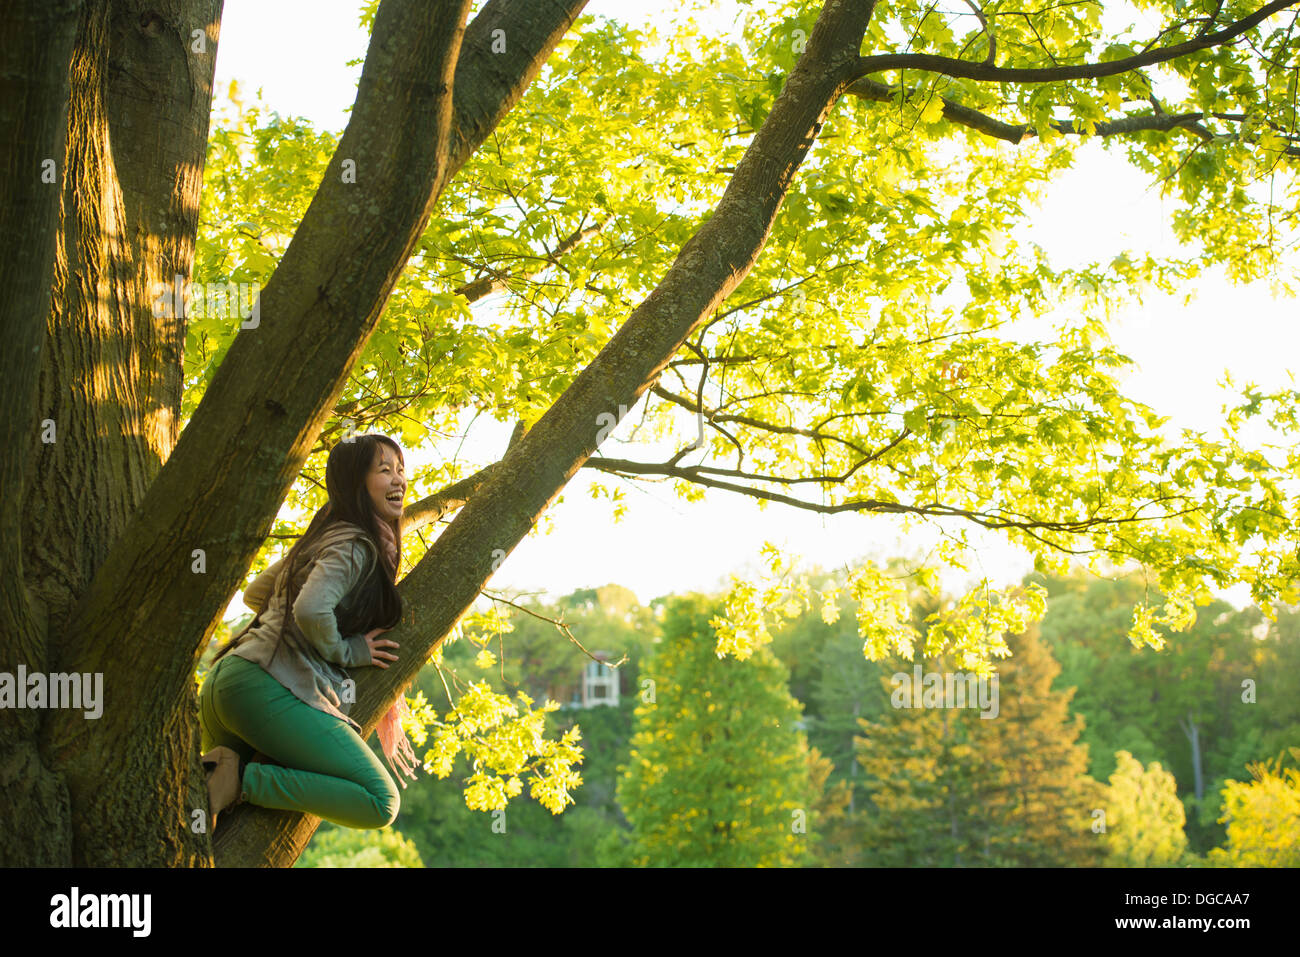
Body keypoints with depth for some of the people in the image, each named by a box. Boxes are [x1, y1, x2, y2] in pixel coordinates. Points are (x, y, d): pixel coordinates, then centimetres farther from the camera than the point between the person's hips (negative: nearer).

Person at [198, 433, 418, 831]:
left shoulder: (323, 537, 21)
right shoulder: (355, 545, -8)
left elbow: (255, 594, 30)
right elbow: (311, 611, -25)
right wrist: (346, 651, -7)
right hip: (269, 688, -10)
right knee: (380, 804, -14)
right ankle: (241, 781, -18)